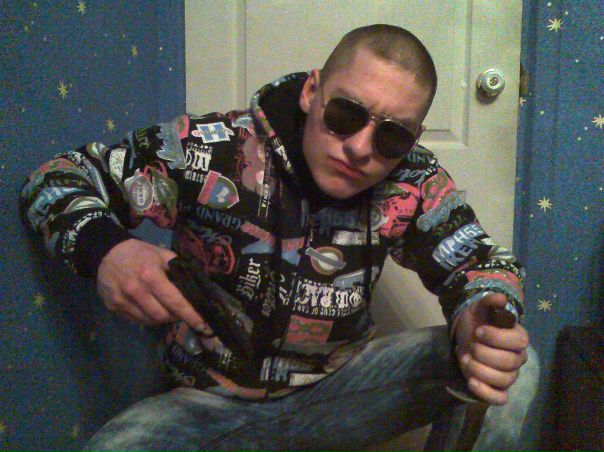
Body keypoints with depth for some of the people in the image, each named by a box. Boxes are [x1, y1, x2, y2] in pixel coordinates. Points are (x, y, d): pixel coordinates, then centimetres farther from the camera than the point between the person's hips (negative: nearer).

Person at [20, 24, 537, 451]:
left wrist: (476, 328, -33)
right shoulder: (213, 149, -18)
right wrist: (101, 247, -35)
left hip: (337, 391, 2)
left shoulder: (412, 184, -11)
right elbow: (56, 178, -10)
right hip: (208, 406, -1)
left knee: (511, 367, -17)